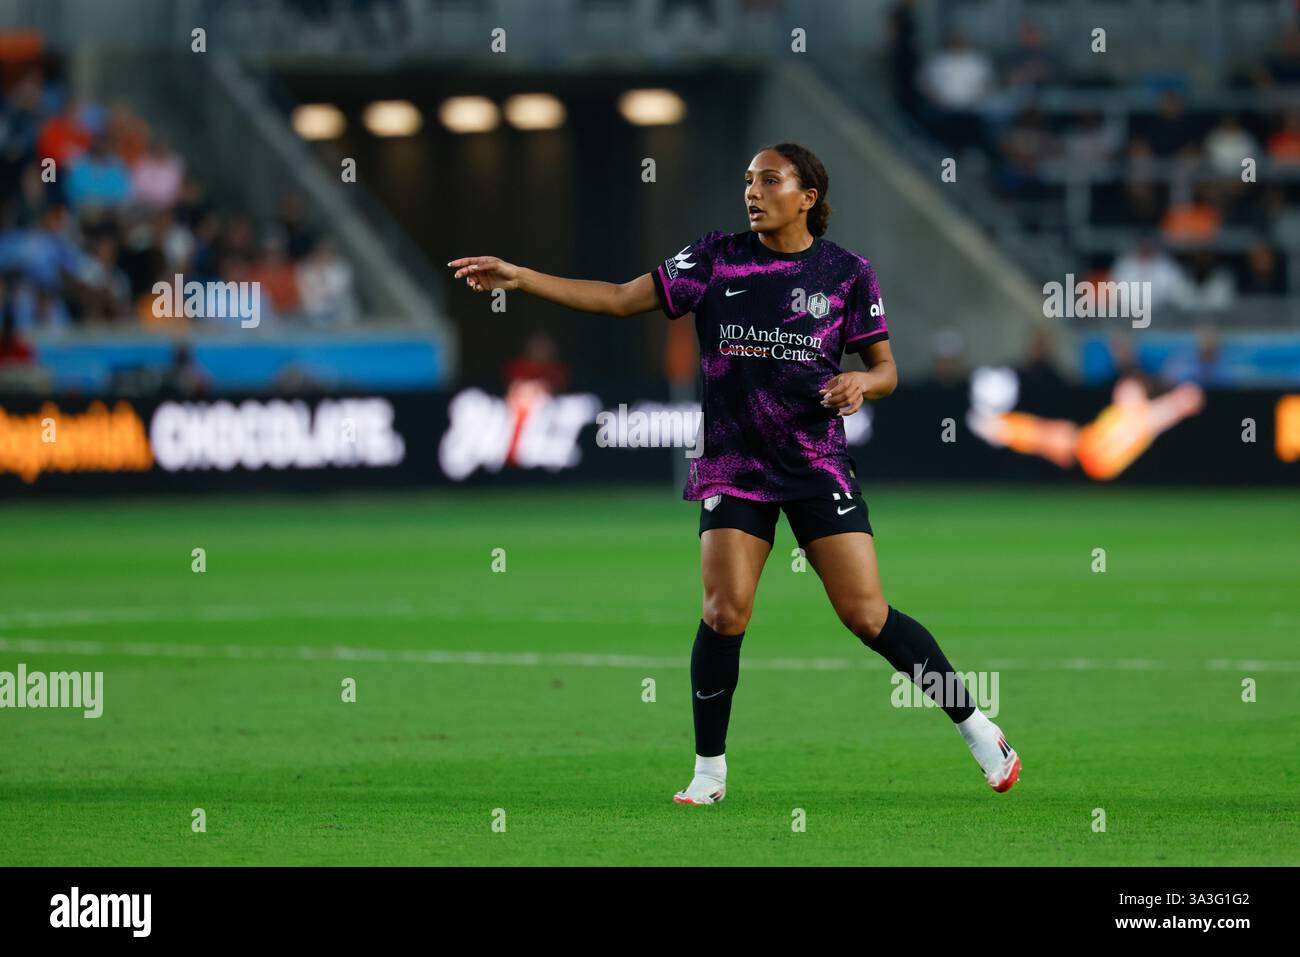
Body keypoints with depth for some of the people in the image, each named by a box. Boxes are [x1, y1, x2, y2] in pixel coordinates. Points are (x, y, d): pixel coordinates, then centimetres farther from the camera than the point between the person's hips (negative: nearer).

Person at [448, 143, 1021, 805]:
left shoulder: (847, 272, 0)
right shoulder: (717, 257, 2)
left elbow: (884, 366, 7)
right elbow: (621, 299, 1)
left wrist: (860, 385, -17)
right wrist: (519, 278, -6)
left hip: (818, 464, -1)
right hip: (733, 463, 1)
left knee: (867, 615, -6)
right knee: (725, 609, -13)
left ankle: (975, 726, 11)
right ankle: (709, 772, 1)